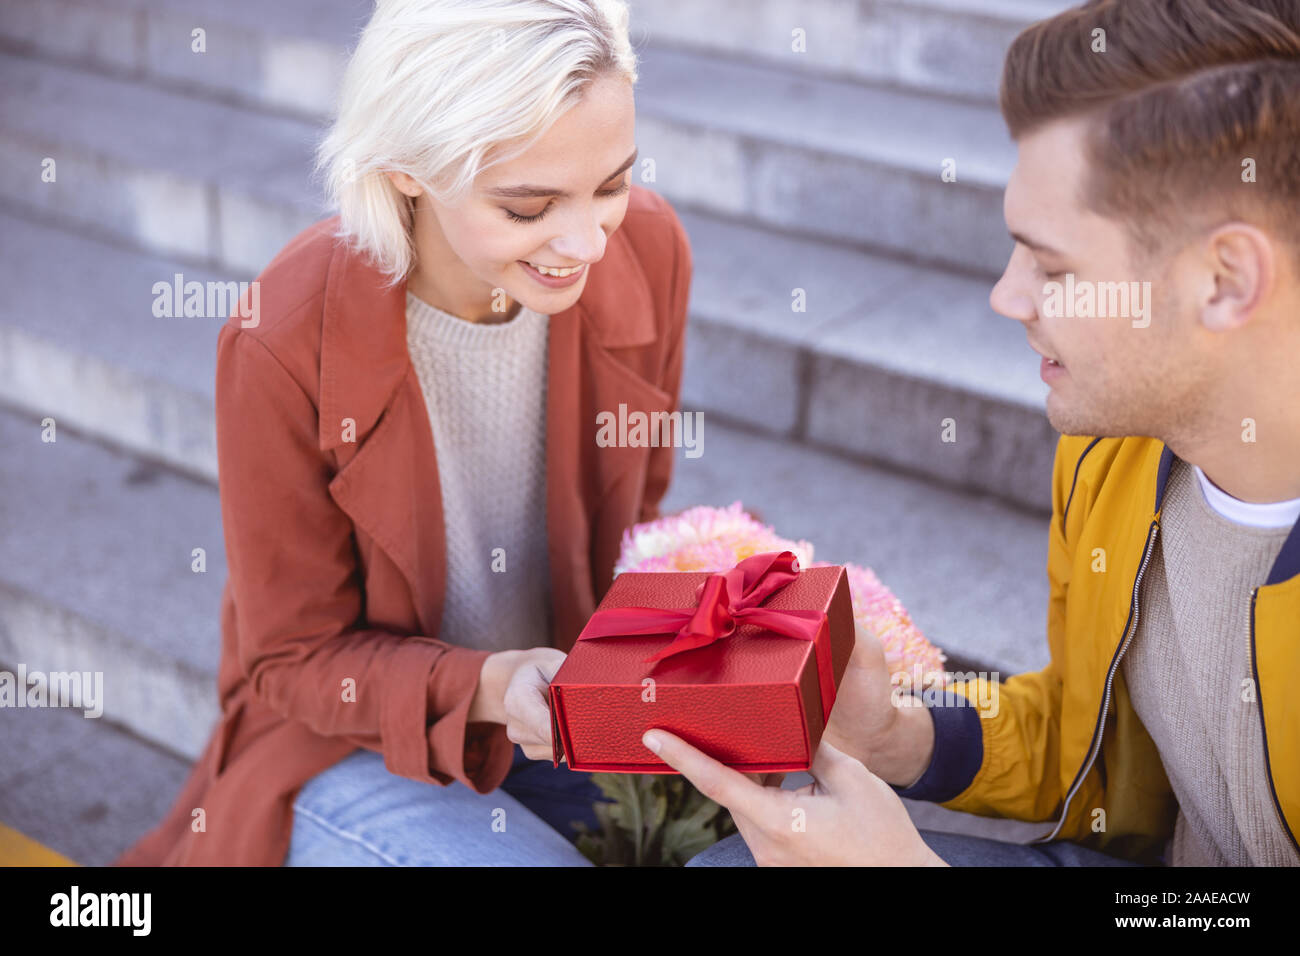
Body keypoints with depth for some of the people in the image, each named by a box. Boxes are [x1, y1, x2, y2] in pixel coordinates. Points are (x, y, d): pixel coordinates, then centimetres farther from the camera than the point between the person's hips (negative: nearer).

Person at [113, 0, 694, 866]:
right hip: (346, 744, -3)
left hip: (566, 719, 4)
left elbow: (636, 522, 3)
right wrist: (491, 687, -31)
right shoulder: (284, 342, -26)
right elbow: (295, 659, -13)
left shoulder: (647, 249, -14)